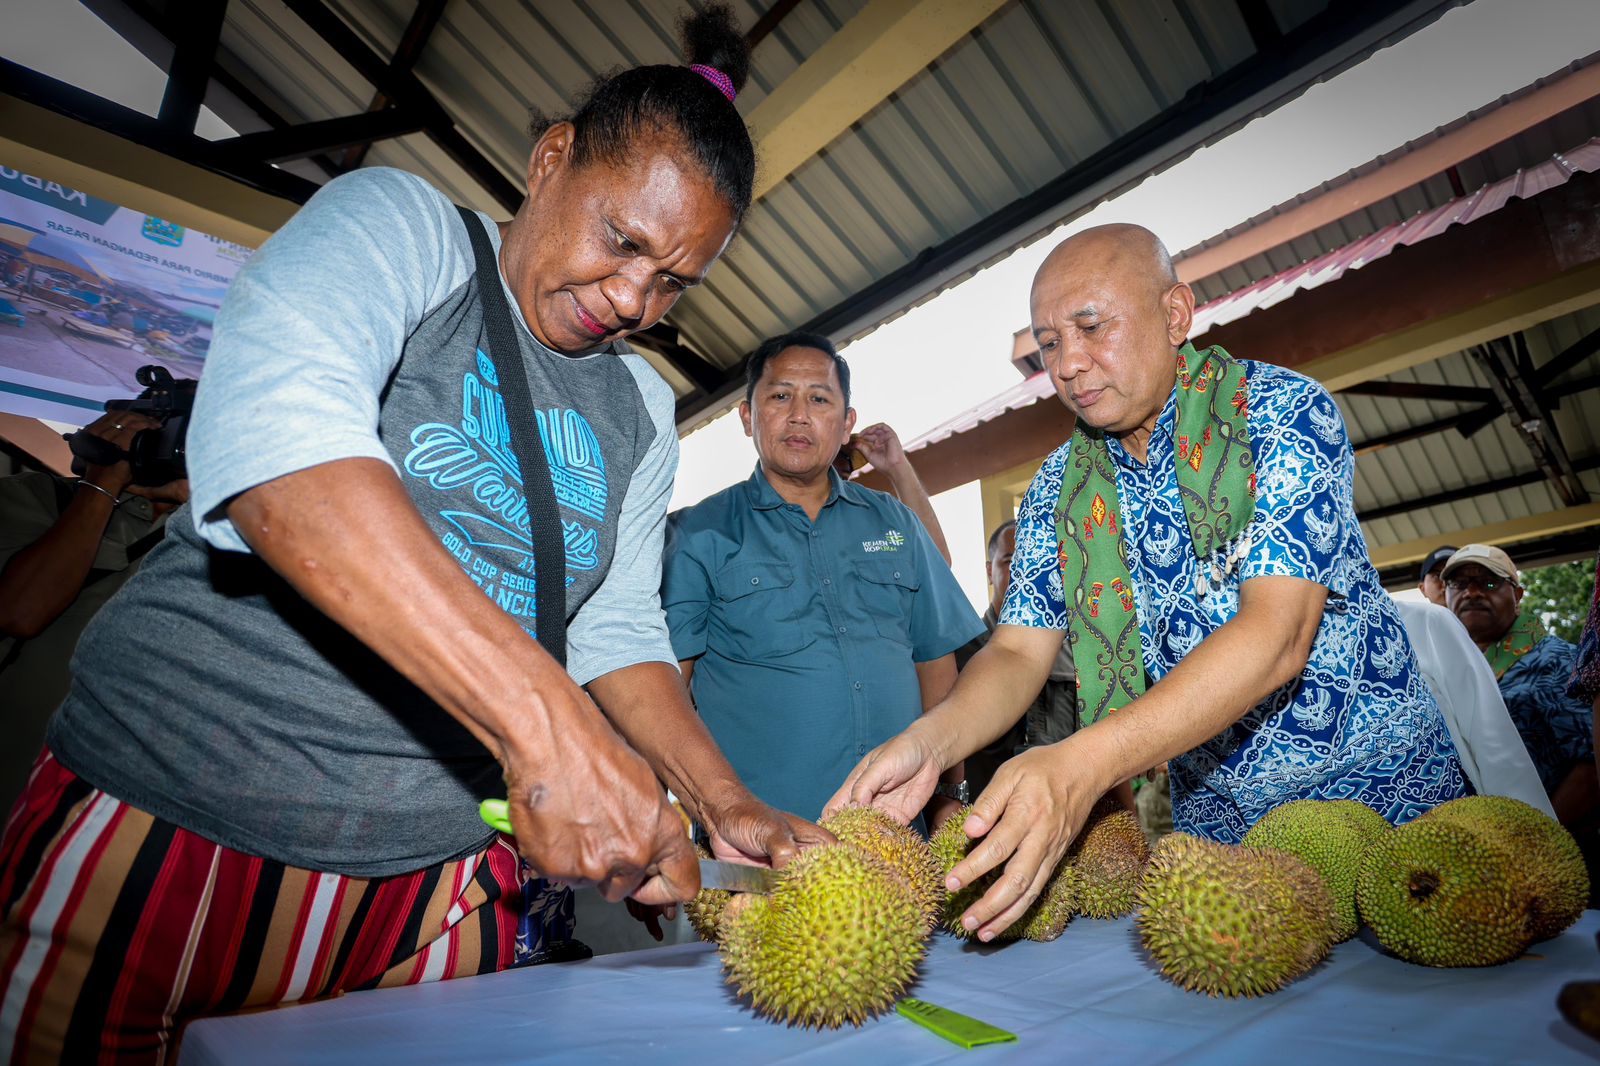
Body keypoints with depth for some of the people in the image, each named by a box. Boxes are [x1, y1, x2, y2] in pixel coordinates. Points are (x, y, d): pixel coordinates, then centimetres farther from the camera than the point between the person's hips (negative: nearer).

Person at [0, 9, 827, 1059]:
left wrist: (725, 802, -7)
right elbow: (272, 434, -28)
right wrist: (543, 723, -37)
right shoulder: (398, 223, -8)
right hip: (173, 810, -3)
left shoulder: (640, 410, 7)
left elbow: (617, 630, 6)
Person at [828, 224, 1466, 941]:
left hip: (1377, 789, -2)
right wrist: (928, 741, -29)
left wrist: (1080, 765, -43)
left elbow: (1276, 635, -30)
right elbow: (1018, 651, -7)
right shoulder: (1060, 487, -3)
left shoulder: (1284, 412, -17)